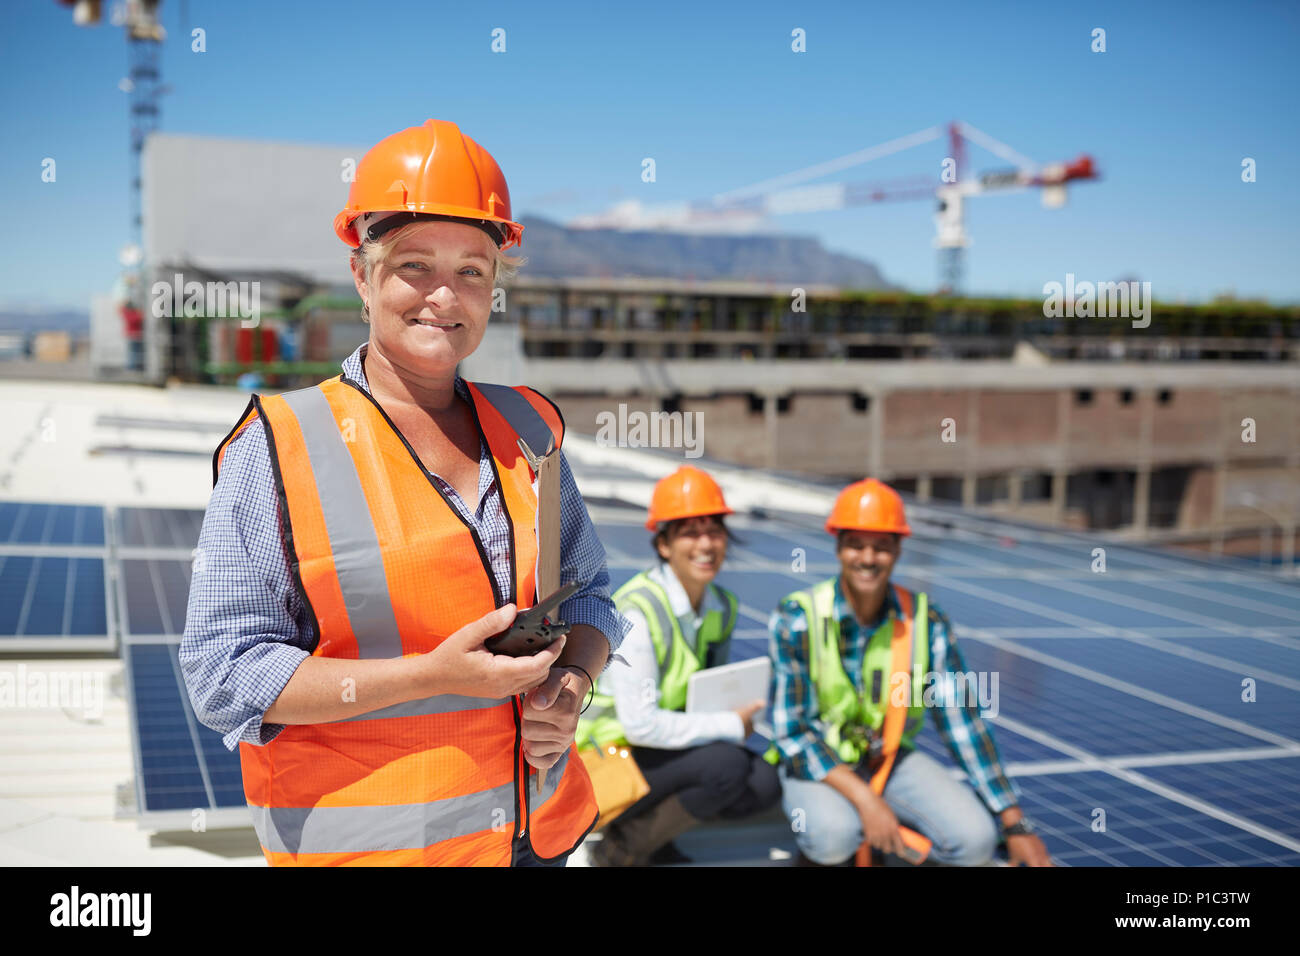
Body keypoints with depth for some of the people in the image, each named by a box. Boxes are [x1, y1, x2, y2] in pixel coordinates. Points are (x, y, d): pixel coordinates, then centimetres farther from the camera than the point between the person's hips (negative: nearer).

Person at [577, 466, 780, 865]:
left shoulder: (721, 607, 2)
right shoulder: (636, 612, -23)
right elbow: (639, 724, -26)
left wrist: (739, 713, -8)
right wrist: (732, 726, -19)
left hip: (670, 741, 8)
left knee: (764, 785, -11)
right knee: (726, 765, -27)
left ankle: (648, 830, 8)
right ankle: (616, 850, -8)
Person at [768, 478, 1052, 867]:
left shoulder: (925, 622, -9)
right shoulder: (797, 619, -18)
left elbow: (963, 722, -5)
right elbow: (791, 731, -18)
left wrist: (1016, 825, -7)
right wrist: (864, 799, -29)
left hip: (891, 757, 4)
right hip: (815, 762, -3)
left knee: (975, 839, -20)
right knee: (835, 833, -36)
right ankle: (820, 849, 1)